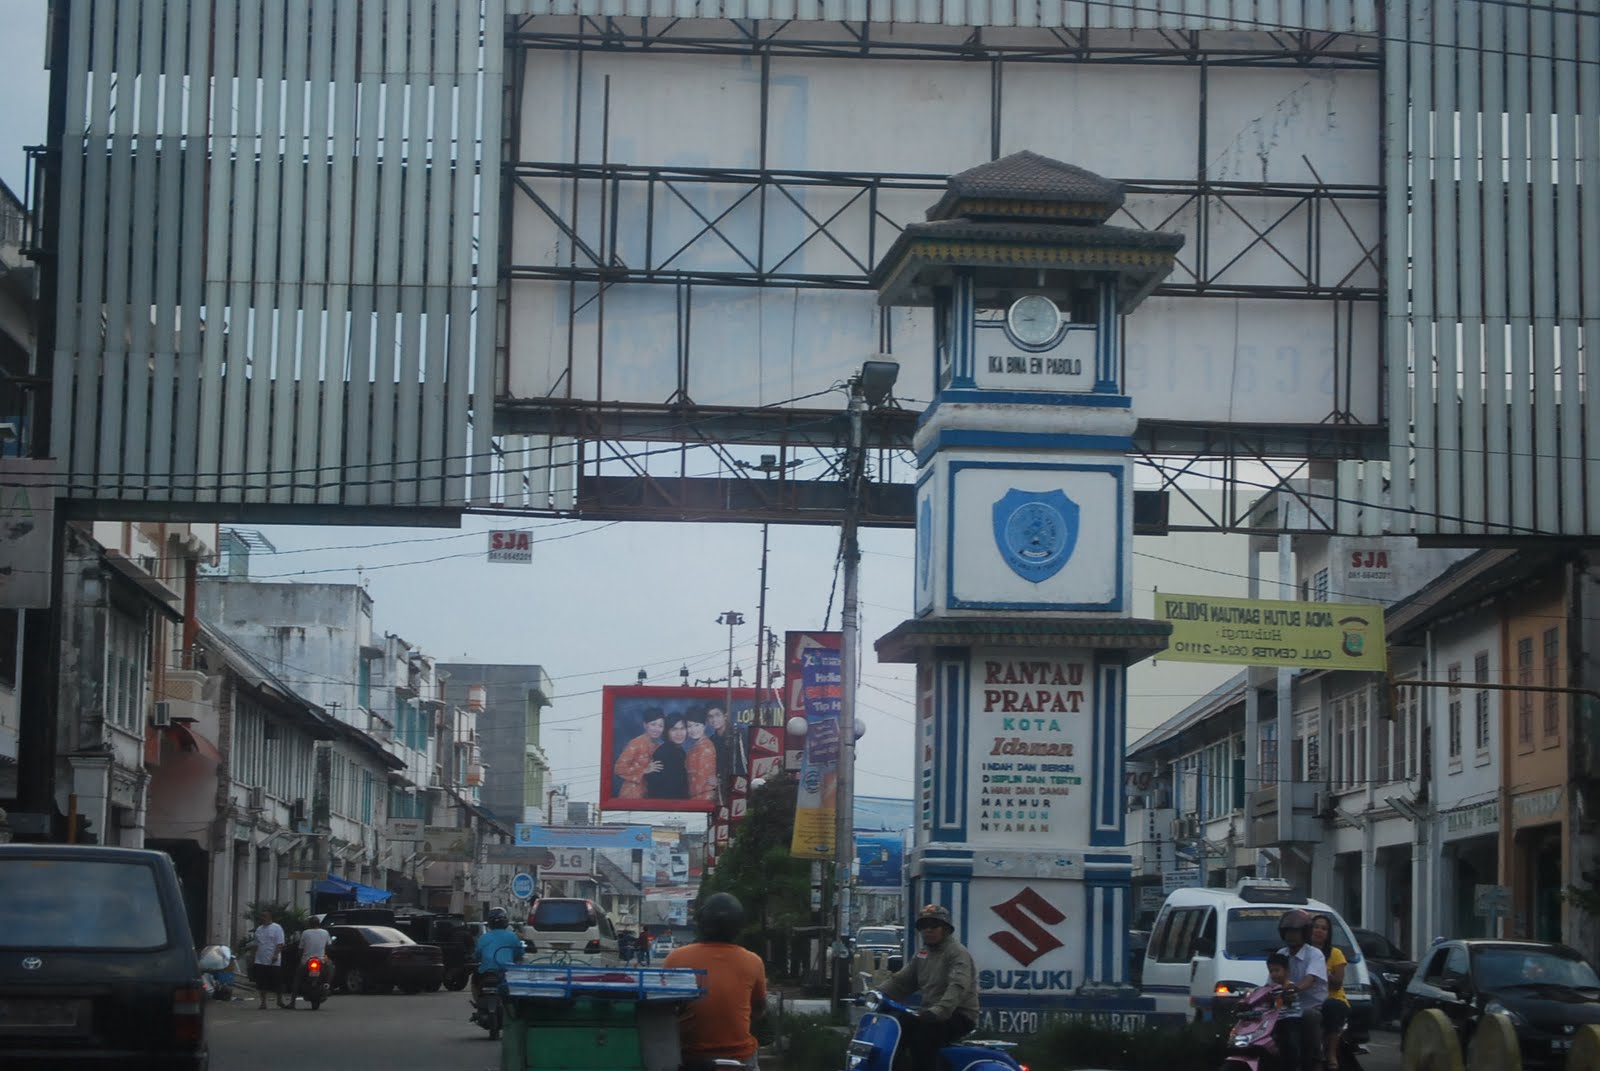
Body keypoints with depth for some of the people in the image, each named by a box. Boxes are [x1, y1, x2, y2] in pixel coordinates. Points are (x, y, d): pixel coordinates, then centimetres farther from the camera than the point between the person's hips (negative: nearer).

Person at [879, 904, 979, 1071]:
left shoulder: (957, 952, -11)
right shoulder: (922, 954, 16)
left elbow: (958, 987, -27)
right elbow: (901, 980, 15)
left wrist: (939, 1011, -42)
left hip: (959, 1015, -8)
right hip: (931, 1014, 8)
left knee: (922, 1035, -32)